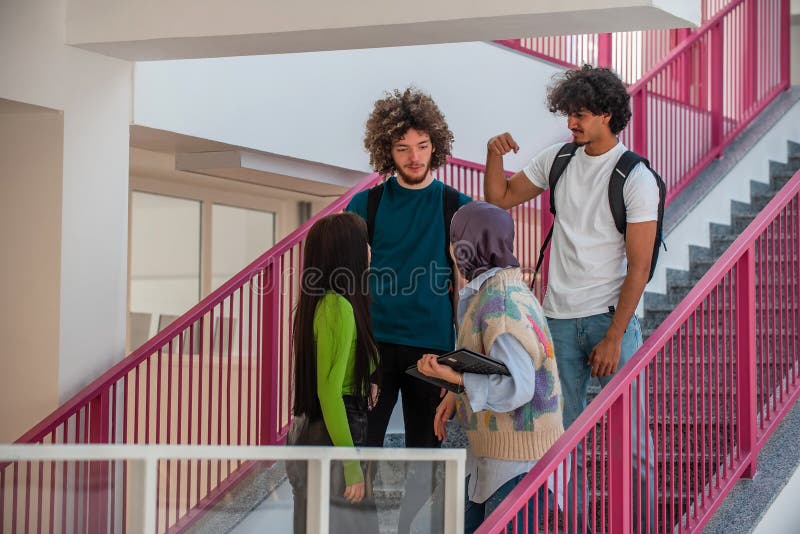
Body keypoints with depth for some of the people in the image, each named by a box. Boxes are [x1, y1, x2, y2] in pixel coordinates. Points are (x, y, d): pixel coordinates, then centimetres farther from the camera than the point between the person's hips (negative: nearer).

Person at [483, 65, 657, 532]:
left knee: (629, 436, -2)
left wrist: (613, 337, -14)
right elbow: (500, 198, 18)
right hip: (559, 318, 5)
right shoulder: (559, 159, 6)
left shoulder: (636, 178, -9)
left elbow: (639, 266, -11)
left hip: (611, 318, -4)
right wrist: (495, 155, -2)